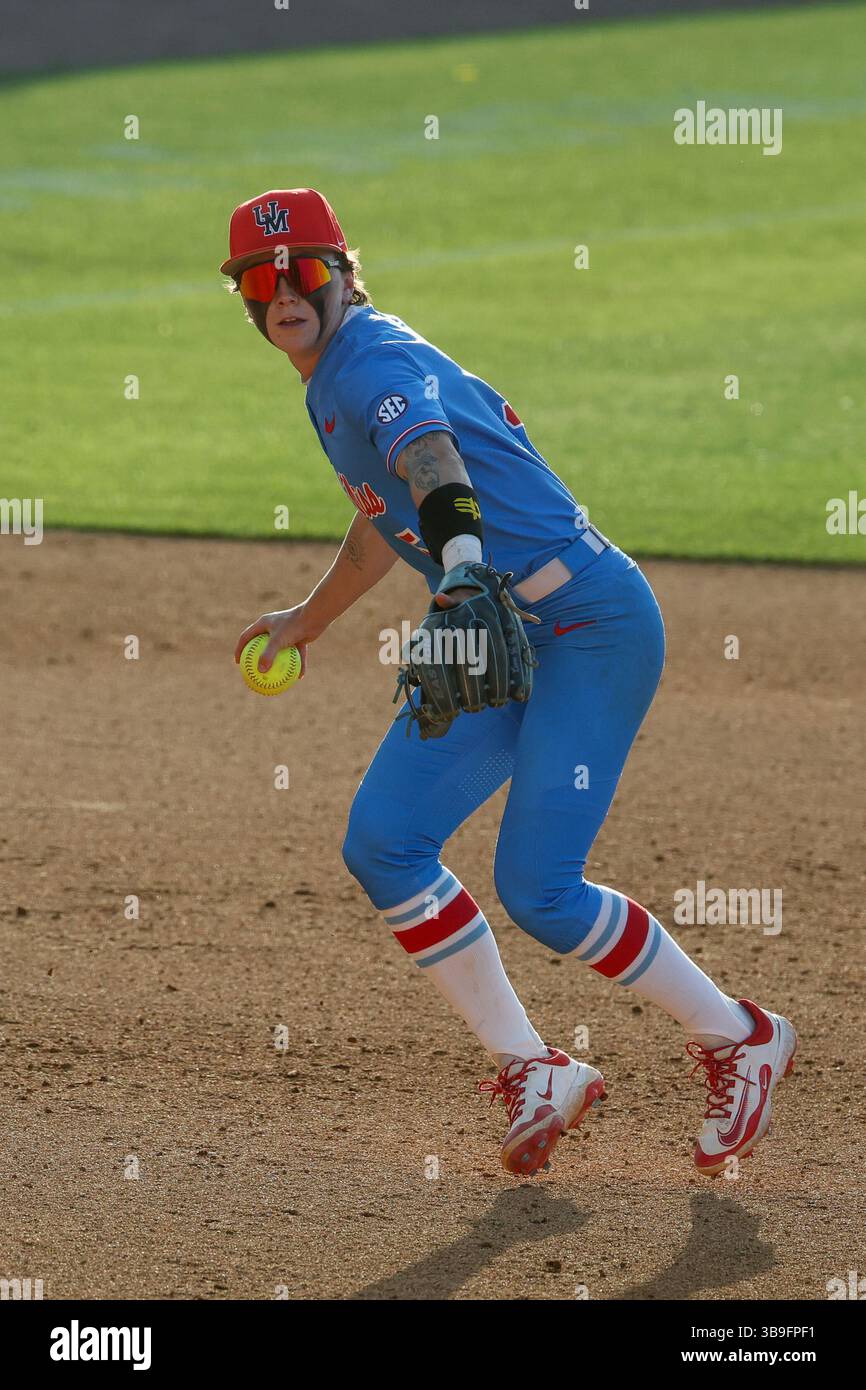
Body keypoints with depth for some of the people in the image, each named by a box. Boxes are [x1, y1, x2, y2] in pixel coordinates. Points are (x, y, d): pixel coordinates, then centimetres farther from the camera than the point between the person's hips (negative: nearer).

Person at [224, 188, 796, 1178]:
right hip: (498, 638, 10)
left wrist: (463, 566, -56)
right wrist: (305, 621, 46)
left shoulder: (374, 359, -15)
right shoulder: (332, 386, 15)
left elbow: (431, 462, -37)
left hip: (590, 623, -10)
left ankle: (737, 1039, 5)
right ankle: (533, 1075, 7)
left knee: (537, 889, -16)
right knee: (382, 844, -1)